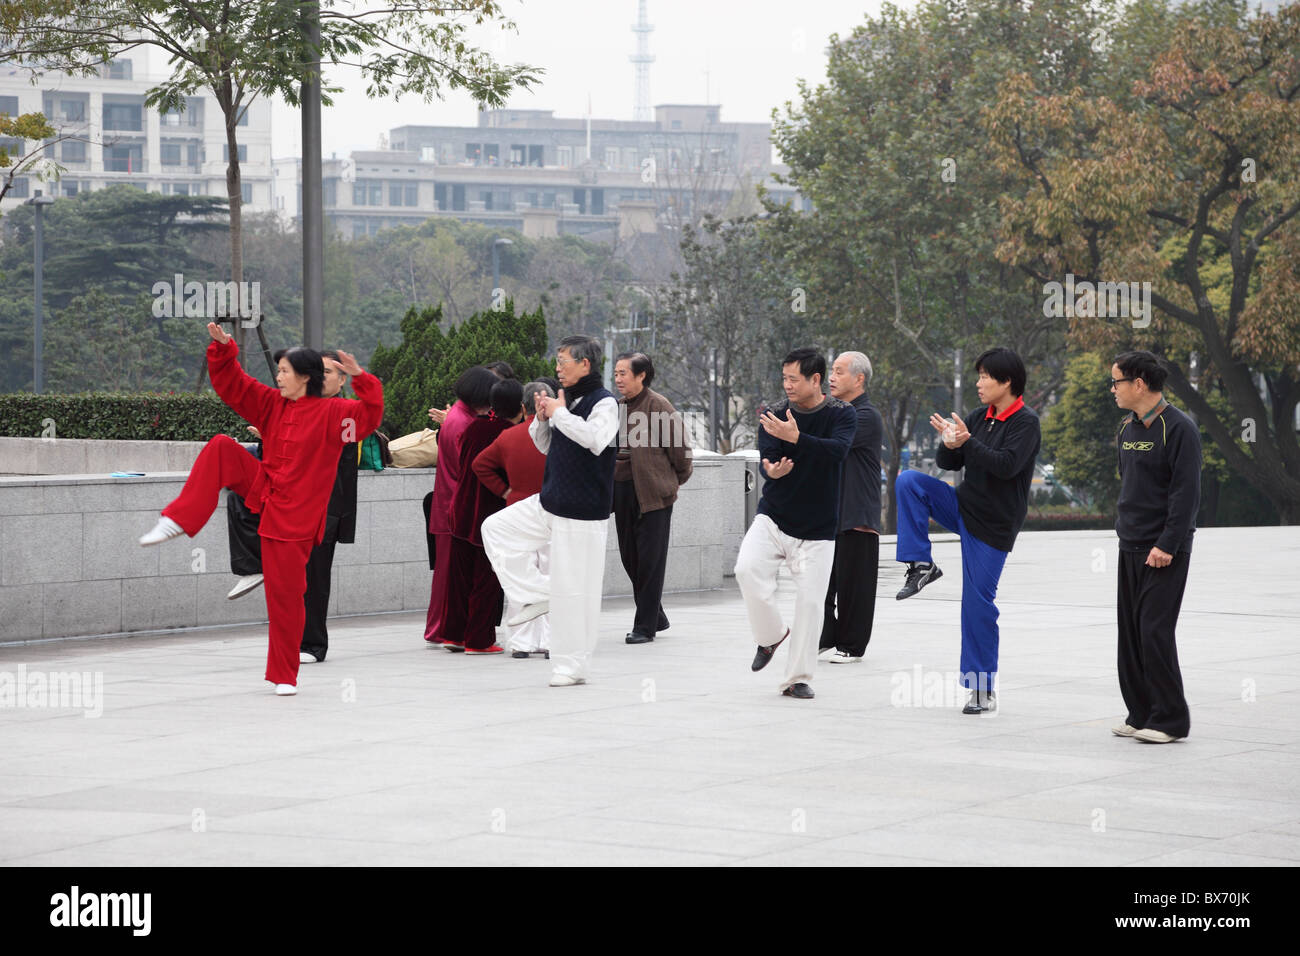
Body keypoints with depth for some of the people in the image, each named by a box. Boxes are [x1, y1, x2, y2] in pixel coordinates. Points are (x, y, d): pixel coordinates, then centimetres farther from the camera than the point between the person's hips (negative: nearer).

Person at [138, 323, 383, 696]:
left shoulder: (331, 413, -11)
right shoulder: (272, 404, 7)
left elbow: (372, 415, -25)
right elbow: (231, 384, 10)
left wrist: (361, 378, -36)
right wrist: (222, 348, -3)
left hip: (294, 515, -5)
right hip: (263, 492, 5)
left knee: (286, 594, -3)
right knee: (220, 448, -13)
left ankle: (284, 676, 12)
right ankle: (177, 521, -14)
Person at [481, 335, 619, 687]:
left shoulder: (604, 403, -12)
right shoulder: (568, 400, 9)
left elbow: (595, 439, -32)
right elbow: (546, 446, 20)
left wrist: (559, 413, -20)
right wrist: (542, 418, 0)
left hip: (582, 512, -8)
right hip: (549, 505, 8)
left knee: (574, 588, -4)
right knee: (495, 527, 9)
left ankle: (572, 665, 4)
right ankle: (536, 594, 10)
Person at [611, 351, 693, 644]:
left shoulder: (659, 406, -9)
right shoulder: (618, 407, 12)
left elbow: (679, 447, -5)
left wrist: (677, 479, 5)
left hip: (653, 494, -7)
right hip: (622, 492, 7)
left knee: (650, 561, -3)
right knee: (630, 557, 10)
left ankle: (646, 626, 3)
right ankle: (656, 617, 24)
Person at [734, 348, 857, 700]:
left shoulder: (842, 414, -5)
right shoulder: (774, 415, 0)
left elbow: (837, 450, -25)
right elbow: (766, 461, -10)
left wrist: (796, 437, -39)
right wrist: (773, 471, -35)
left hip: (817, 529, -1)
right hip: (773, 518, 1)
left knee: (810, 601, -6)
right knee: (748, 569, -23)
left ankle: (798, 678, 7)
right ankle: (771, 635, 3)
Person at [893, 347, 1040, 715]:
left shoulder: (1026, 422, -13)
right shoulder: (978, 418, 6)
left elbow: (1007, 465, -26)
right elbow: (949, 463, 7)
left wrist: (967, 442, -30)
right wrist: (949, 445, -15)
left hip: (993, 526, -6)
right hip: (963, 506, 6)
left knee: (978, 602, -5)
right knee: (908, 481, -13)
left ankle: (983, 689, 5)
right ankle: (921, 565, -7)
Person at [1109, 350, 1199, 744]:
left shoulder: (1179, 428, -13)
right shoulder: (1128, 429, 12)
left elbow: (1186, 493, -17)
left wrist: (1167, 545, -20)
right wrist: (1124, 529, 17)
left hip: (1165, 552, -8)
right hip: (1131, 548, 8)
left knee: (1155, 631, -11)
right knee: (1130, 633, 8)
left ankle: (1170, 719, -4)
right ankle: (1141, 715, 15)